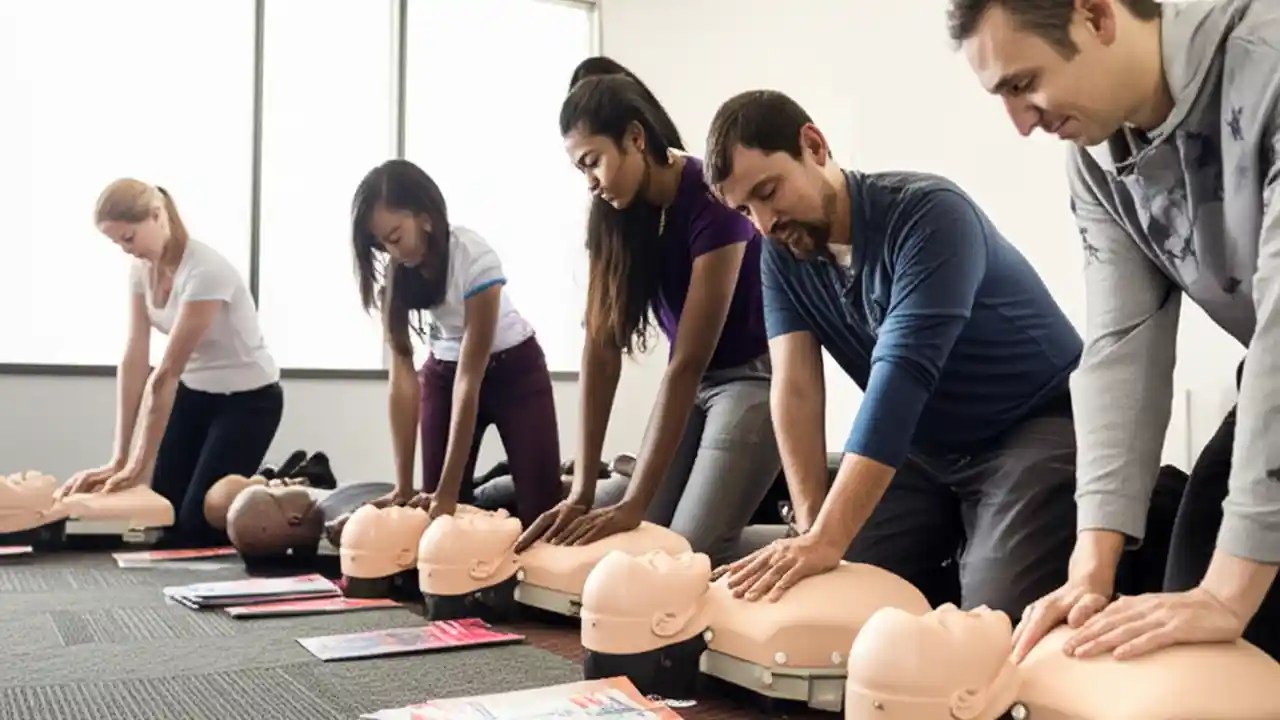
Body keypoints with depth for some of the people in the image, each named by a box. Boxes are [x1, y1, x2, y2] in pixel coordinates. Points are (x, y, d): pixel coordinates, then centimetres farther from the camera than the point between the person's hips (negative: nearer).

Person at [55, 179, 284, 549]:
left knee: (197, 522, -10)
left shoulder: (205, 271, -29)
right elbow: (134, 360, -10)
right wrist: (119, 459, -16)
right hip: (195, 391, 7)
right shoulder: (142, 269, -5)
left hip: (248, 399, -7)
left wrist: (140, 466, -26)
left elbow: (167, 371, -29)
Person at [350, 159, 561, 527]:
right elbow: (402, 374, -20)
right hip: (442, 372, 4)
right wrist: (403, 486, -26)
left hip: (514, 368, -4)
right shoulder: (390, 272, -18)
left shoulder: (474, 256, -32)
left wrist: (450, 489, -32)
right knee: (435, 506, -5)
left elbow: (471, 376, -31)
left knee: (540, 507, -10)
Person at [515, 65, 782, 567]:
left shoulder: (712, 201, -27)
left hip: (752, 376, -7)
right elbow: (601, 349, -12)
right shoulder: (615, 216, -6)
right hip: (694, 381, 7)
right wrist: (581, 492, -19)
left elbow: (688, 361, -29)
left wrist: (635, 502, -31)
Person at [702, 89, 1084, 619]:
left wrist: (827, 540, -42)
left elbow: (902, 375, -35)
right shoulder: (782, 257, -5)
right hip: (925, 449, 6)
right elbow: (796, 388, -13)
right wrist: (810, 529, -25)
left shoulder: (928, 214, -25)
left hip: (1038, 430, -6)